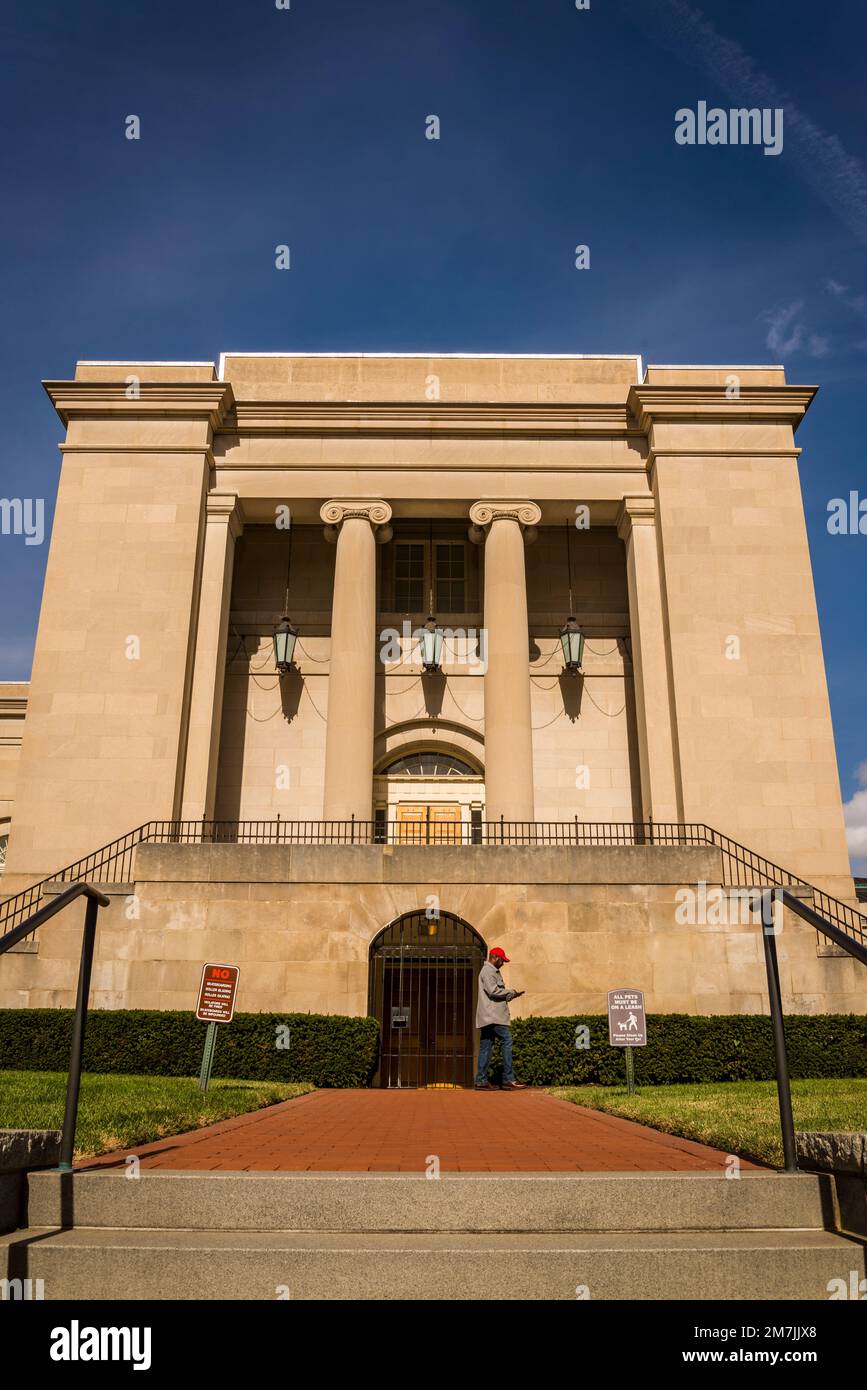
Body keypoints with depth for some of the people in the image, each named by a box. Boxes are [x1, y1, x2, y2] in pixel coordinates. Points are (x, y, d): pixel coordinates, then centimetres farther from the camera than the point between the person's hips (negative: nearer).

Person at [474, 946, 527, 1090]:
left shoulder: (493, 971, 24)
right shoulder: (488, 971, -8)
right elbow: (493, 991, -18)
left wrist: (511, 995, 12)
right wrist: (511, 992, -6)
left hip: (489, 1017, 10)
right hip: (493, 1015, -10)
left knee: (486, 1047, 7)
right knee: (506, 1041, -10)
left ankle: (481, 1081, 6)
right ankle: (509, 1080, -10)